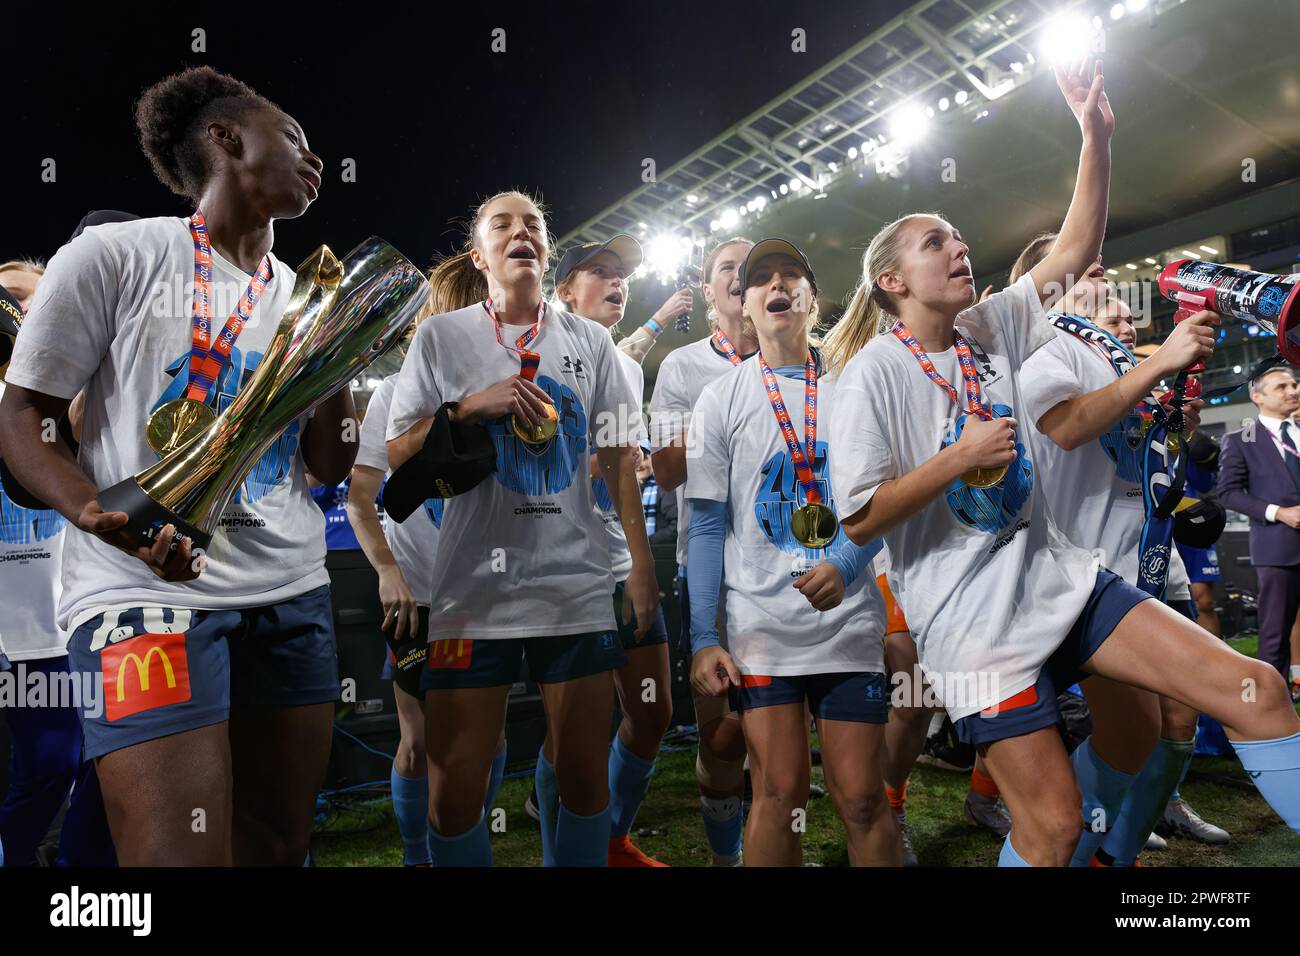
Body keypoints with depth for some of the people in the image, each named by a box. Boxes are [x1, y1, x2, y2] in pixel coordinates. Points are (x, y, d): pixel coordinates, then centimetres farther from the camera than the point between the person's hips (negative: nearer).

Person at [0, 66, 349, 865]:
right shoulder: (114, 254, -3)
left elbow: (330, 466, 11)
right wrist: (103, 519, -20)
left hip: (294, 595, 5)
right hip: (149, 591, -5)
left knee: (280, 845, 9)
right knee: (183, 854, -9)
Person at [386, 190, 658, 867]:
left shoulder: (589, 340, 11)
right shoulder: (440, 337, 6)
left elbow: (618, 458, 11)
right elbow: (398, 458, 5)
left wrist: (641, 563, 5)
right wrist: (467, 408, -10)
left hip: (579, 588, 2)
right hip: (474, 589, -1)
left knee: (585, 778, 8)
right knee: (453, 791, 2)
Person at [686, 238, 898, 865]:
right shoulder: (720, 401, 5)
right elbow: (707, 526, 3)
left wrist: (843, 567, -18)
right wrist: (703, 637, -3)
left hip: (849, 622, 1)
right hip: (759, 626, 0)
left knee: (861, 799, 3)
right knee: (779, 795, 3)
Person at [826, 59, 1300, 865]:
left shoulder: (992, 329, 7)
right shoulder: (876, 371, -12)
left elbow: (1078, 249, 11)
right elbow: (858, 520, -15)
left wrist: (1098, 134, 4)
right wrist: (962, 457, -19)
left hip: (1058, 578, 7)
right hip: (974, 618, -6)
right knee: (1054, 826, -2)